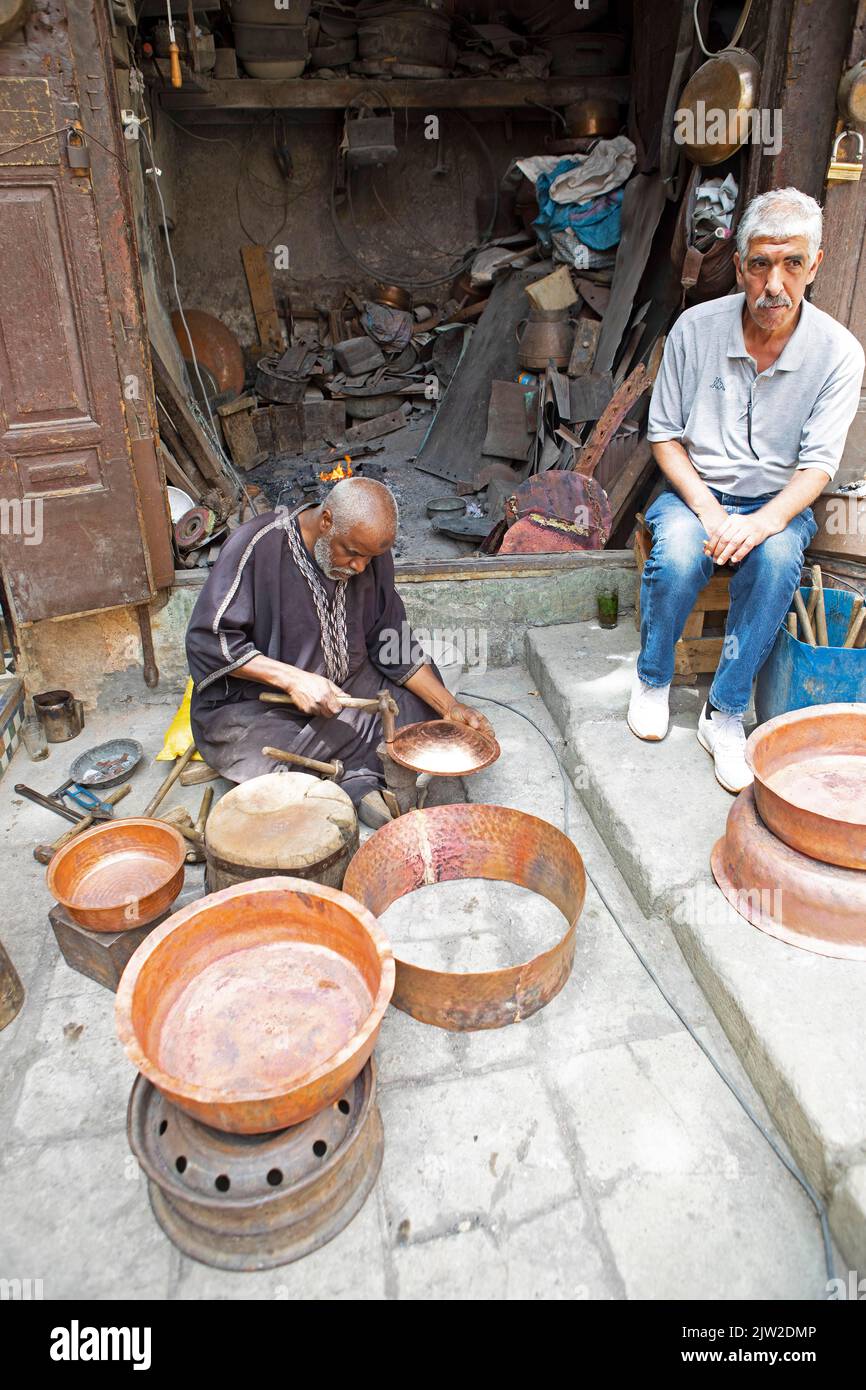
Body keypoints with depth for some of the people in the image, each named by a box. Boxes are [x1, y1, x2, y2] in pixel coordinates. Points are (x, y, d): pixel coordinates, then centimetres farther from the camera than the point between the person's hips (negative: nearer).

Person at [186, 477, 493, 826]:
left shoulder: (370, 555, -3)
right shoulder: (258, 546, -20)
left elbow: (390, 643, 3)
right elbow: (207, 639, -19)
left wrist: (450, 707, -6)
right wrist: (291, 678, -27)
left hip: (340, 687, 6)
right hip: (252, 703, -5)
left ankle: (358, 777, -18)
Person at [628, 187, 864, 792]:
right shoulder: (696, 327, -6)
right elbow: (664, 433, -2)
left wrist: (765, 521, -30)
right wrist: (706, 510, -17)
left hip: (777, 503, 0)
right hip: (695, 492, 0)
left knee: (776, 560, -34)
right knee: (678, 557, -33)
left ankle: (725, 715, -19)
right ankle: (653, 679, -4)